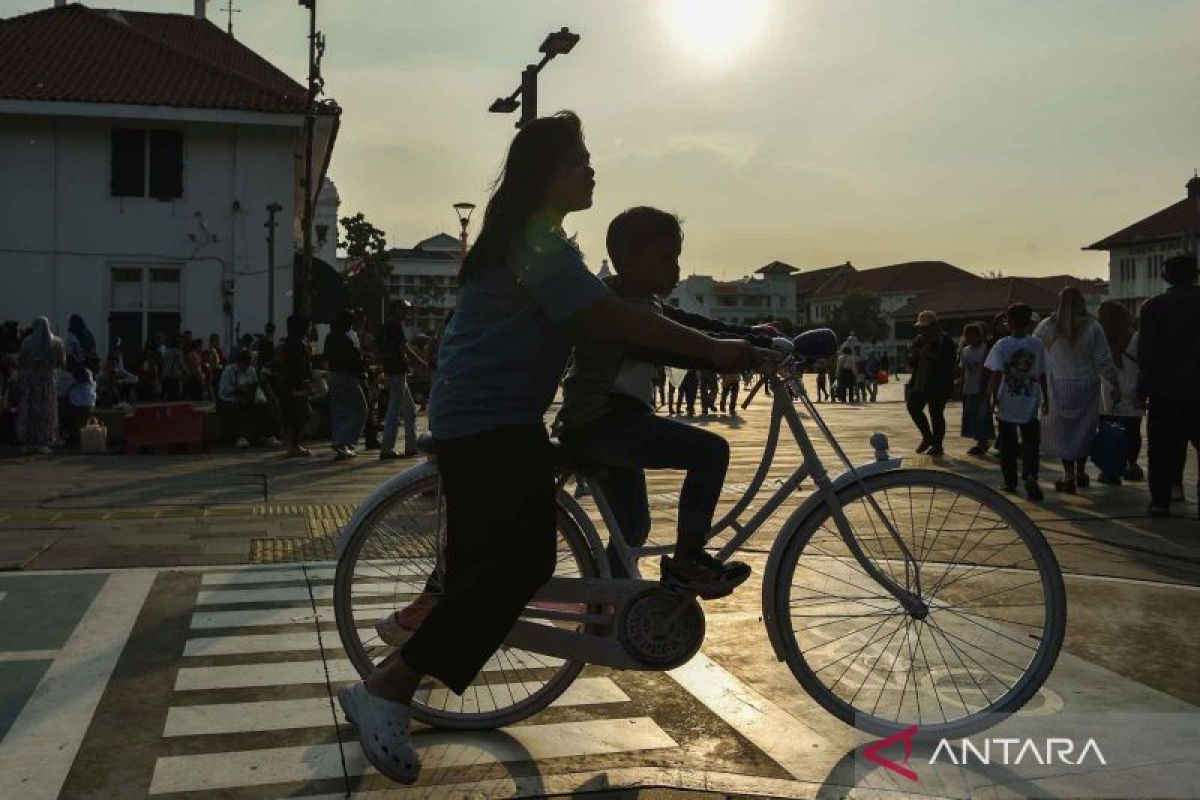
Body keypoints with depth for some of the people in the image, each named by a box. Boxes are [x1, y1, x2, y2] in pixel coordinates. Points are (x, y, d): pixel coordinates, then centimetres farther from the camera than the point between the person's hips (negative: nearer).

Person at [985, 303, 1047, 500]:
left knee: (1008, 446, 10)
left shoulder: (1001, 346, -6)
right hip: (1030, 405, 1)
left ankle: (1010, 482, 16)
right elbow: (1043, 375, 4)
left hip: (1007, 404, -1)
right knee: (1031, 444, 0)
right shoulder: (1037, 345, 0)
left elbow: (997, 375, -12)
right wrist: (1045, 399, 14)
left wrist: (993, 398, -6)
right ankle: (1030, 476, -21)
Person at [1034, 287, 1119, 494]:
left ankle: (1069, 475, 4)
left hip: (1060, 387, -1)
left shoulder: (1047, 326, -7)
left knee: (1063, 430, 7)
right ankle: (1080, 473, 24)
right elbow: (1104, 360, -5)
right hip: (1087, 385, 1)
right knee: (1084, 429, 14)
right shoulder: (1092, 327, -7)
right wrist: (1116, 383, 2)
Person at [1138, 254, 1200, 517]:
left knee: (1163, 446, 5)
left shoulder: (1152, 307, -5)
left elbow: (1146, 352, -6)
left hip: (1164, 389, -1)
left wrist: (1144, 386, 0)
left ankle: (1160, 499, 4)